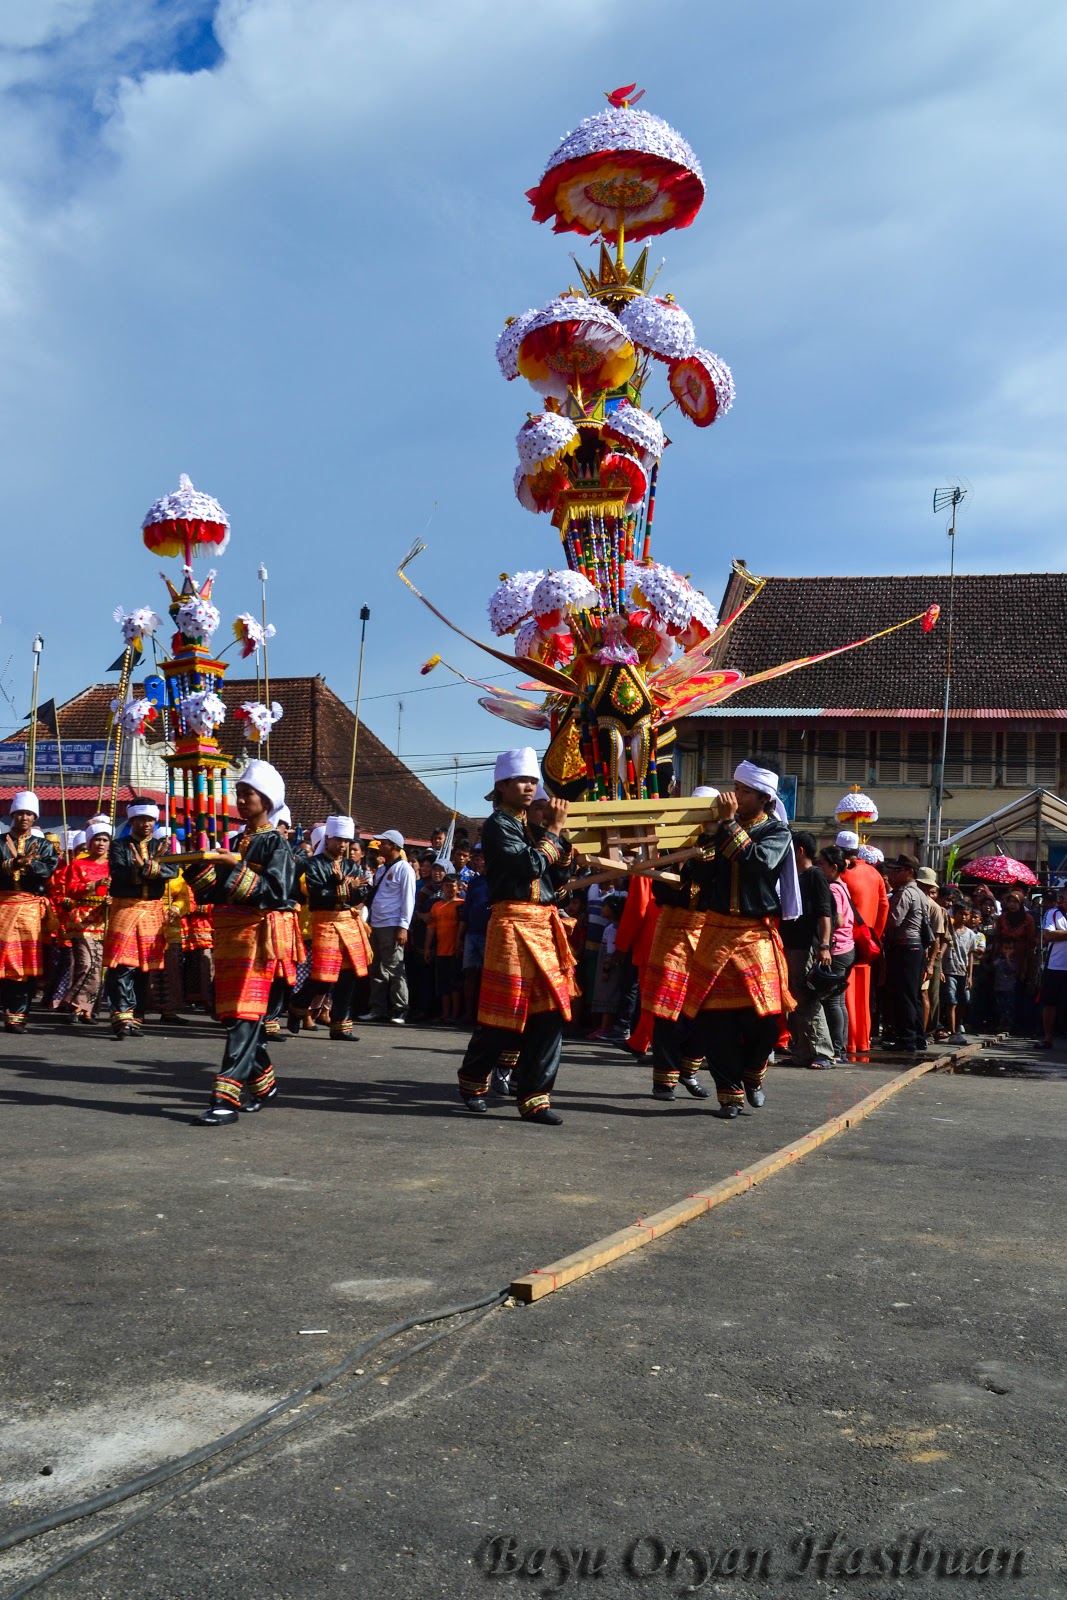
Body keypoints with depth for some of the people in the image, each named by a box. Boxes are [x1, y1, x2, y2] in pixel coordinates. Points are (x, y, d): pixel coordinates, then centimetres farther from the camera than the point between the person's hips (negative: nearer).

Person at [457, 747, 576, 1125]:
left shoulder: (532, 824, 18)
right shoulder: (497, 826, -6)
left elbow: (557, 871, 17)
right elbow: (533, 864, -17)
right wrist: (555, 829, -5)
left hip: (545, 923, 7)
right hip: (514, 922, -7)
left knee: (549, 1013, 1)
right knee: (504, 1012, 0)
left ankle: (535, 1097, 4)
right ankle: (472, 1081, 22)